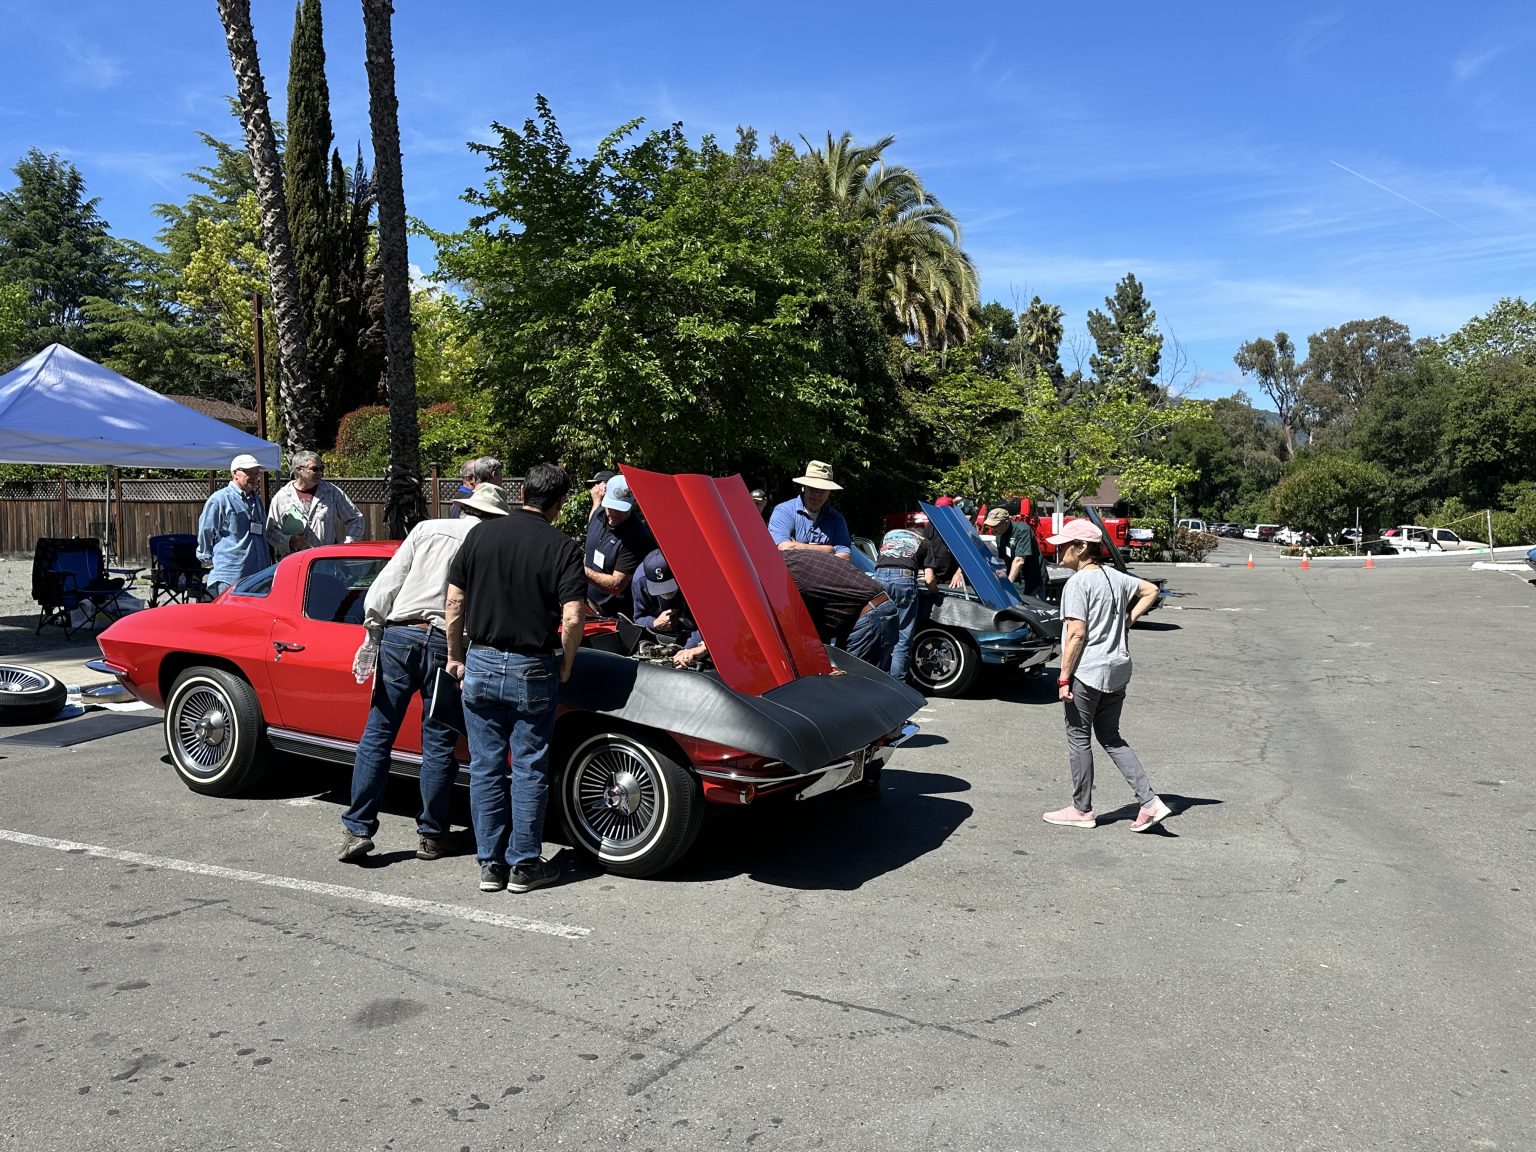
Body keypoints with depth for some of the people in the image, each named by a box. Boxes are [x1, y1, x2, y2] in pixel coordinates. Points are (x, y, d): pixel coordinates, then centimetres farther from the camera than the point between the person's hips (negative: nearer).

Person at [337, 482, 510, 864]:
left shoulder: (426, 529, 11)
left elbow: (386, 583, 5)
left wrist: (373, 631, 8)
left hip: (399, 636, 2)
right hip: (448, 647, -1)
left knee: (377, 734, 8)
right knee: (438, 744, 9)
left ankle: (358, 830, 9)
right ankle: (430, 836, 15)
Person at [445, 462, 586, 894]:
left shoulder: (480, 535, 1)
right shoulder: (561, 546, -9)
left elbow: (454, 603, 2)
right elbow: (573, 618, -16)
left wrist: (455, 656, 13)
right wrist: (565, 666, -1)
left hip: (480, 664, 3)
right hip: (532, 671, -3)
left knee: (485, 768, 11)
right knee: (529, 770, 8)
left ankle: (490, 864, 18)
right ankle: (524, 865, 15)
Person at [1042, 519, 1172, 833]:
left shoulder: (1077, 583, -14)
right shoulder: (1115, 577, 10)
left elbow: (1076, 634, -19)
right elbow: (1151, 590, 22)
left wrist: (1063, 678, -15)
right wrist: (1130, 619, 14)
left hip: (1087, 672, -8)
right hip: (1118, 669, 8)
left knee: (1079, 738, 6)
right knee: (1111, 737, 16)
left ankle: (1082, 810, 16)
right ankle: (1150, 802, 8)